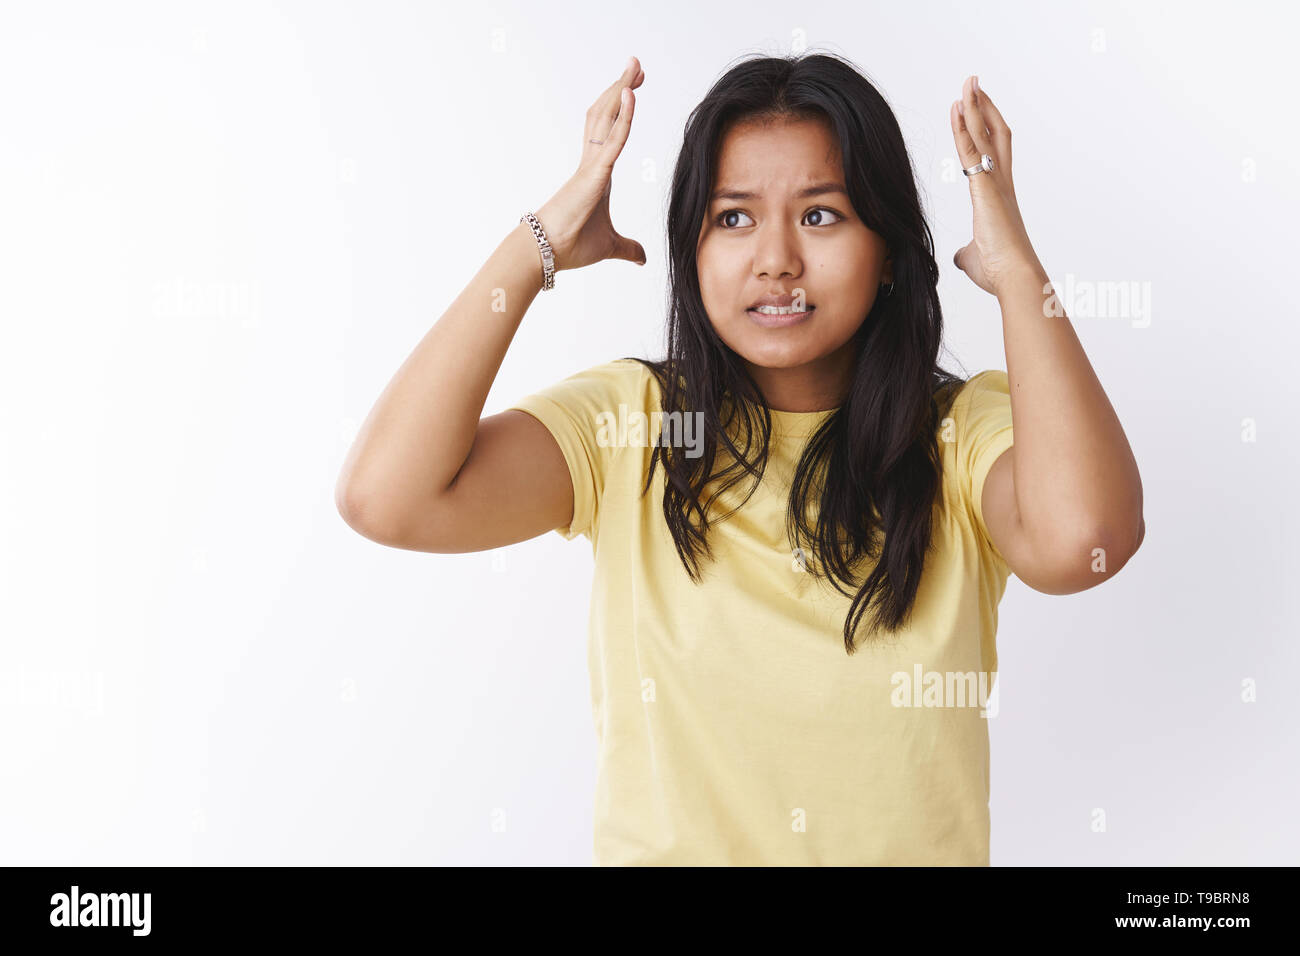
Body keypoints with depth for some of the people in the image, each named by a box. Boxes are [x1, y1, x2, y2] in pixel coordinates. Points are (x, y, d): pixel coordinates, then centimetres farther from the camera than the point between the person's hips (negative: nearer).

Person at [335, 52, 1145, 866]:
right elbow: (386, 498, -15)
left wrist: (1015, 268, -13)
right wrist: (542, 243, -9)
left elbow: (1081, 540, -24)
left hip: (913, 849, -1)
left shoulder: (967, 432, -2)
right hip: (662, 845, 2)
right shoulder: (626, 422, 0)